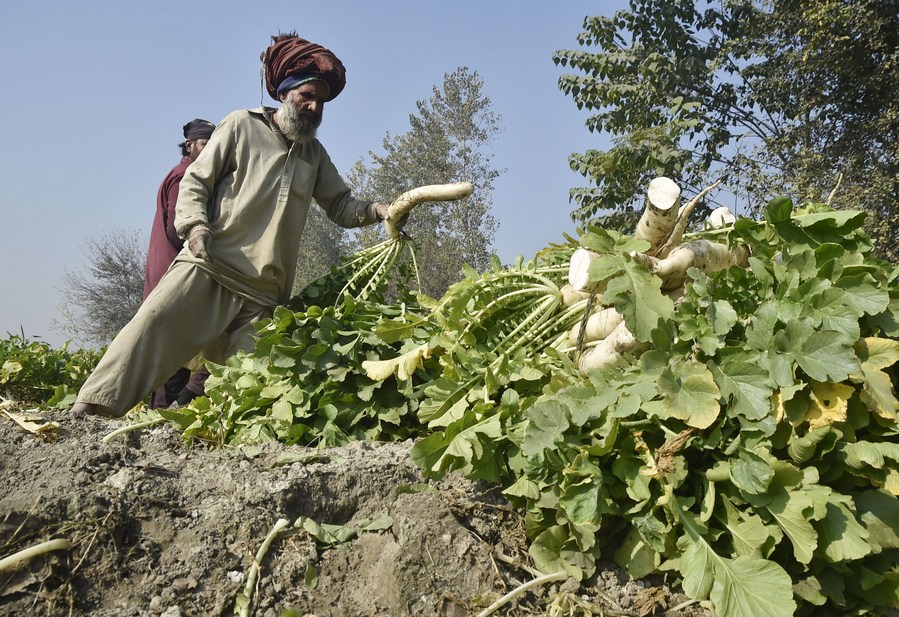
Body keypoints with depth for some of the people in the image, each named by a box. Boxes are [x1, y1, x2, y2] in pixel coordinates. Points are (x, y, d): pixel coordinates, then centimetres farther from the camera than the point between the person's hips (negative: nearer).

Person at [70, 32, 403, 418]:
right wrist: (195, 225, -13)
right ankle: (94, 408, -18)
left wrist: (375, 210, 1)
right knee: (154, 322, -19)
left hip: (264, 291, 4)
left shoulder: (314, 153, 21)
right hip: (208, 268, -4)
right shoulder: (241, 126, 8)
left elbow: (339, 206, 21)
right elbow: (194, 182, 6)